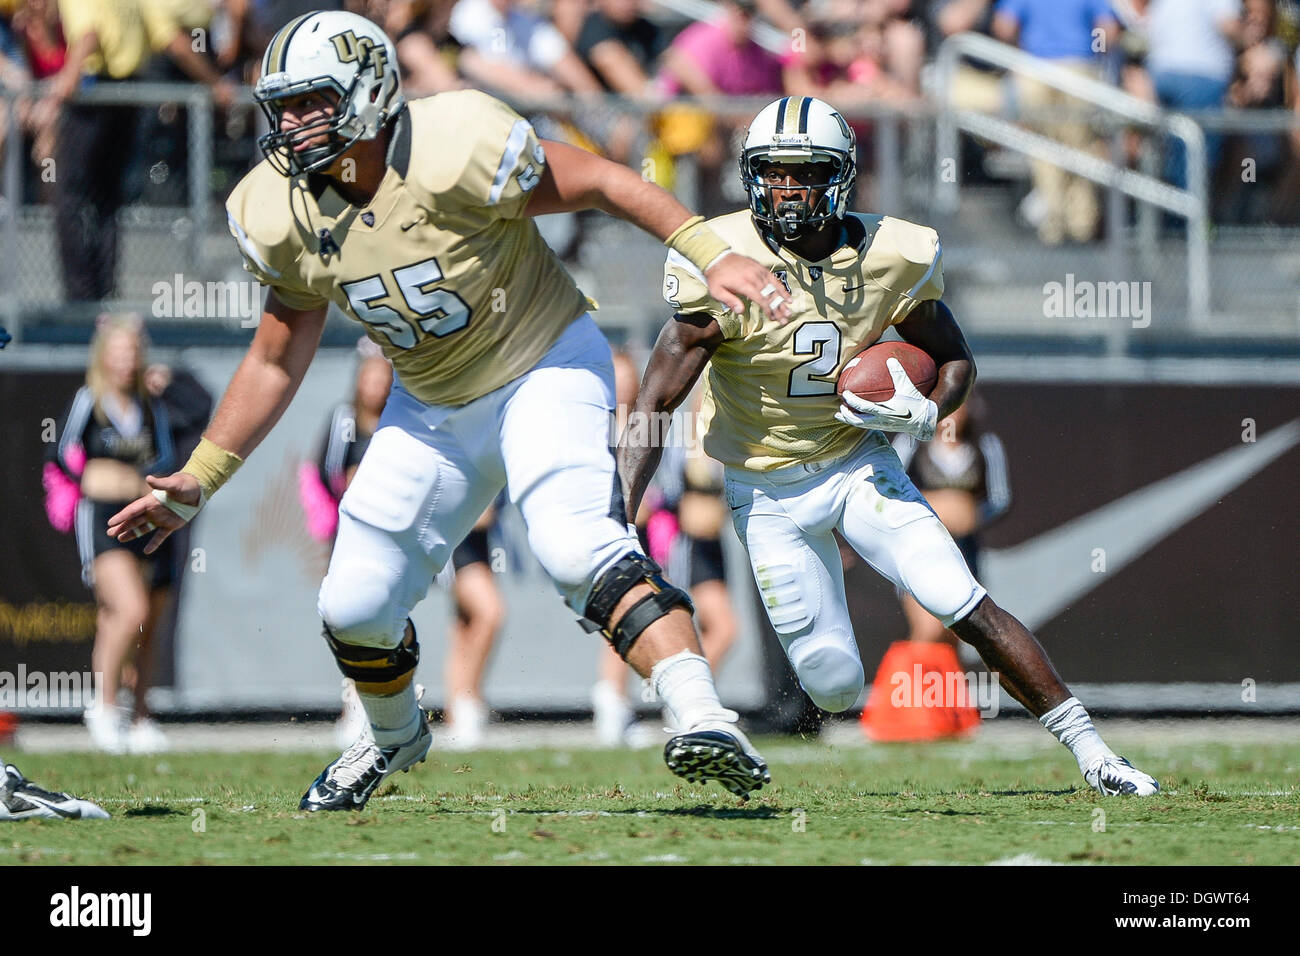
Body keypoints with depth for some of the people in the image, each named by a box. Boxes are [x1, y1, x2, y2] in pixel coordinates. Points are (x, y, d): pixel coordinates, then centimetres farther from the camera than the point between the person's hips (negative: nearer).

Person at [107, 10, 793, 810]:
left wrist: (710, 254, -27)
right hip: (433, 406, 6)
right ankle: (395, 736, 39)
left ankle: (703, 718, -38)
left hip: (544, 368, -6)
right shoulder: (282, 217, -10)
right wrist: (198, 481, 1)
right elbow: (275, 363, 3)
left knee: (576, 548, -32)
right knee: (355, 608, 8)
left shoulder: (454, 153, -29)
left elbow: (605, 183, -18)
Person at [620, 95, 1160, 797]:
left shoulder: (891, 260, -11)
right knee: (835, 687, -4)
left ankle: (1089, 751, -1)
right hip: (768, 493, -2)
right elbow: (655, 404, -19)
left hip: (859, 467, 2)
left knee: (970, 612, -12)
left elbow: (956, 361, 5)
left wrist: (925, 414, -19)